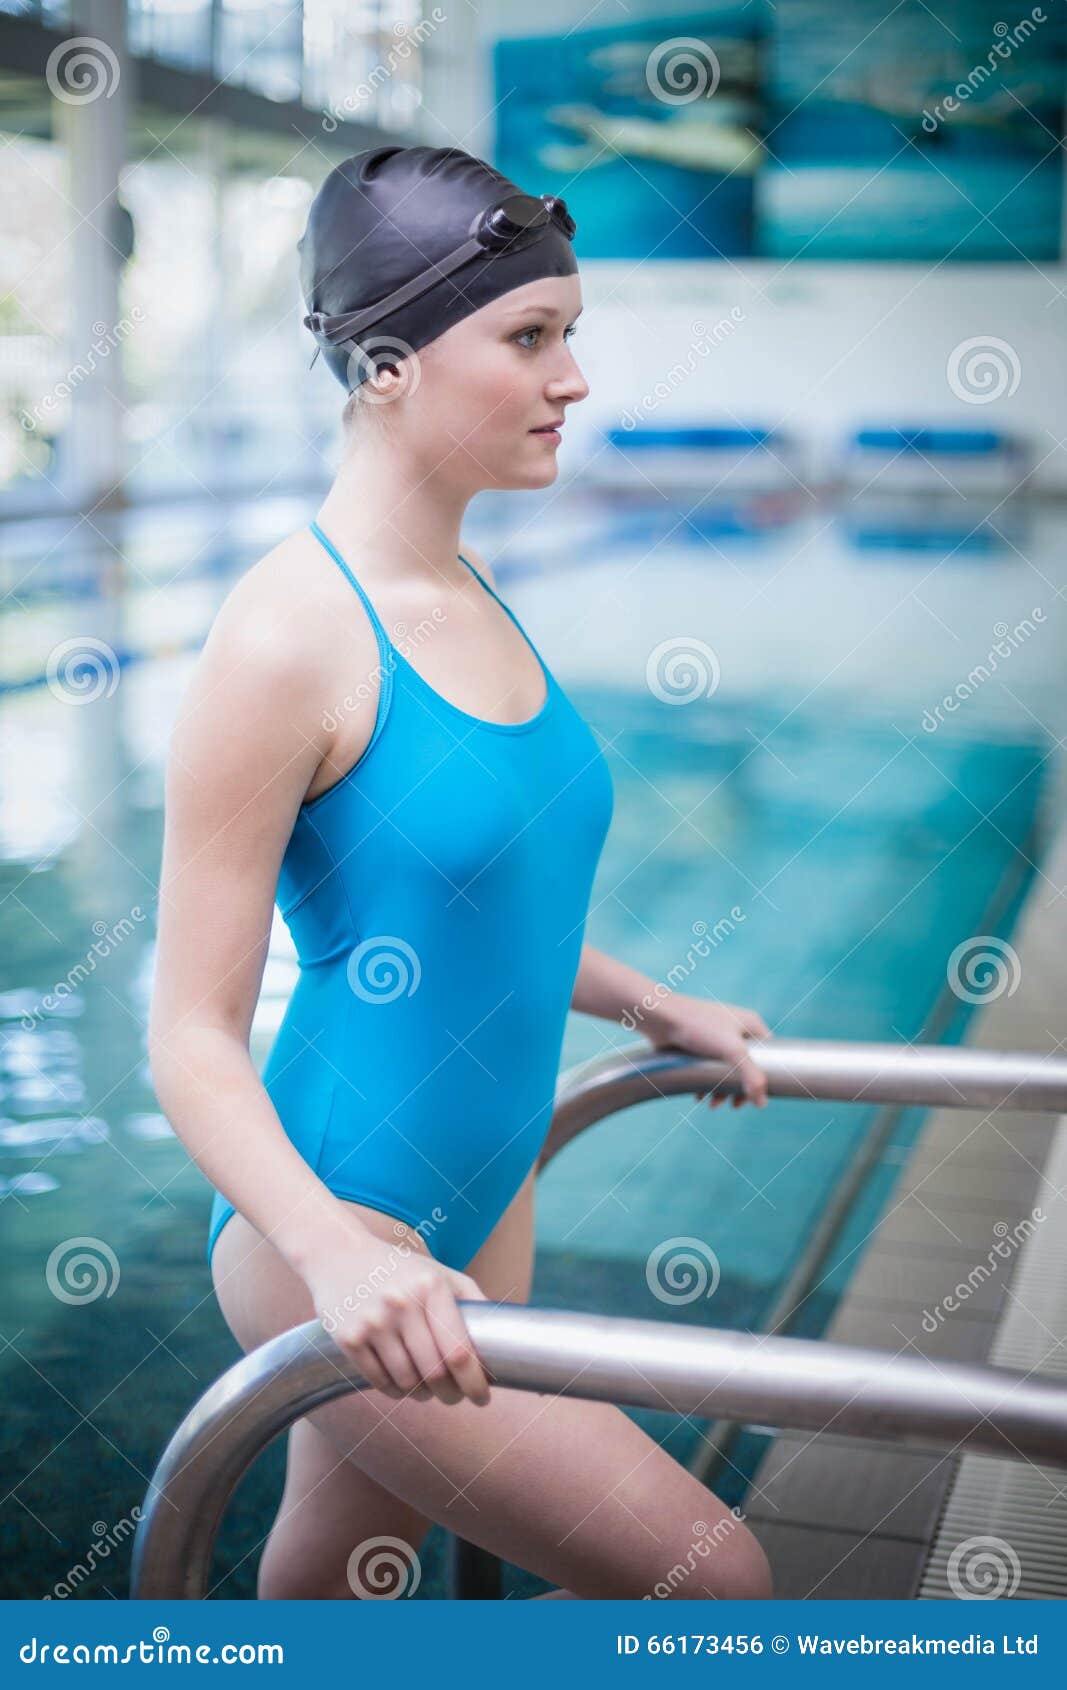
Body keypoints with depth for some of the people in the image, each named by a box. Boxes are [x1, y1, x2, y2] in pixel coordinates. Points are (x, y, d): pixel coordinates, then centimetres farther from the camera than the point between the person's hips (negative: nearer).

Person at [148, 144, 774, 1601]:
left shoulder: (473, 597, 6)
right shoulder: (287, 636, -20)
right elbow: (193, 1036, -17)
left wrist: (660, 1011, 22)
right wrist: (333, 1251, -31)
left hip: (484, 1201, 8)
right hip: (331, 1220, -8)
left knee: (334, 1578, 21)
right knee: (714, 1579, -3)